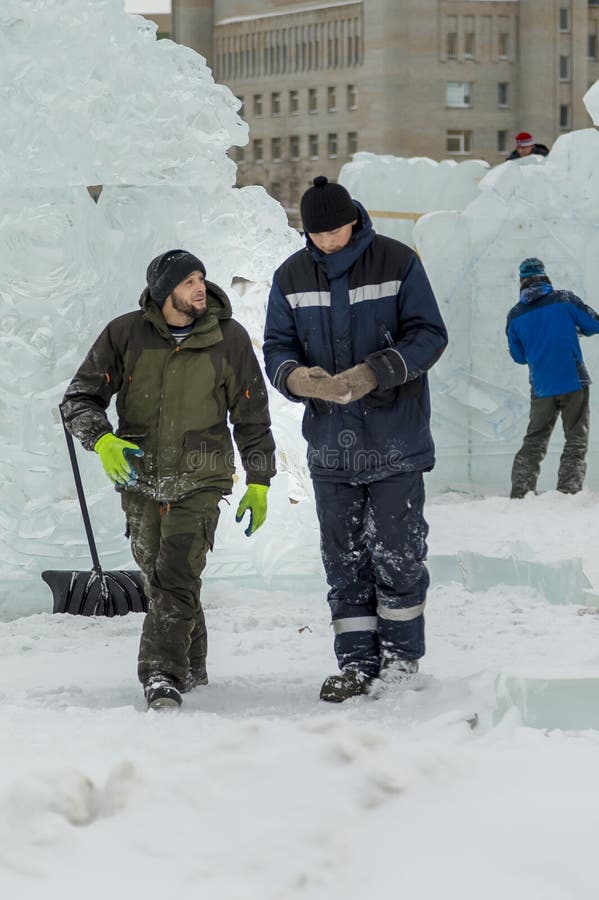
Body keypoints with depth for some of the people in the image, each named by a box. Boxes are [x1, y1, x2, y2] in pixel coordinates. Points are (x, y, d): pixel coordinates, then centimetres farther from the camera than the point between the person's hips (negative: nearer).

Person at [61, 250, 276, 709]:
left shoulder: (229, 339, -5)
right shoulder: (126, 334, -7)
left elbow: (252, 416, 5)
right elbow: (80, 398, -2)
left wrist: (259, 482, 4)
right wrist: (103, 440, -22)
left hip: (200, 482, -2)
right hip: (139, 480, 2)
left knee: (177, 577, -16)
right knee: (158, 580, 10)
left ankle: (163, 674, -14)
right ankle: (192, 665, 28)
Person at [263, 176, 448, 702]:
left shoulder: (397, 263, -6)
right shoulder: (292, 277, 4)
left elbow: (428, 336, -8)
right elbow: (277, 346, 6)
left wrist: (372, 374, -23)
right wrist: (298, 377, -19)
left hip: (395, 437, -3)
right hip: (330, 441, 3)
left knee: (397, 553, 1)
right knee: (343, 558, 6)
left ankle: (402, 656, 15)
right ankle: (356, 663, 12)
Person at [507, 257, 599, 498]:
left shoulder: (515, 315, 3)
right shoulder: (564, 300, -5)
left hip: (541, 387, 3)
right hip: (573, 381, -3)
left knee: (534, 441, 13)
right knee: (577, 440, 2)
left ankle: (520, 492, 5)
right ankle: (568, 491, -9)